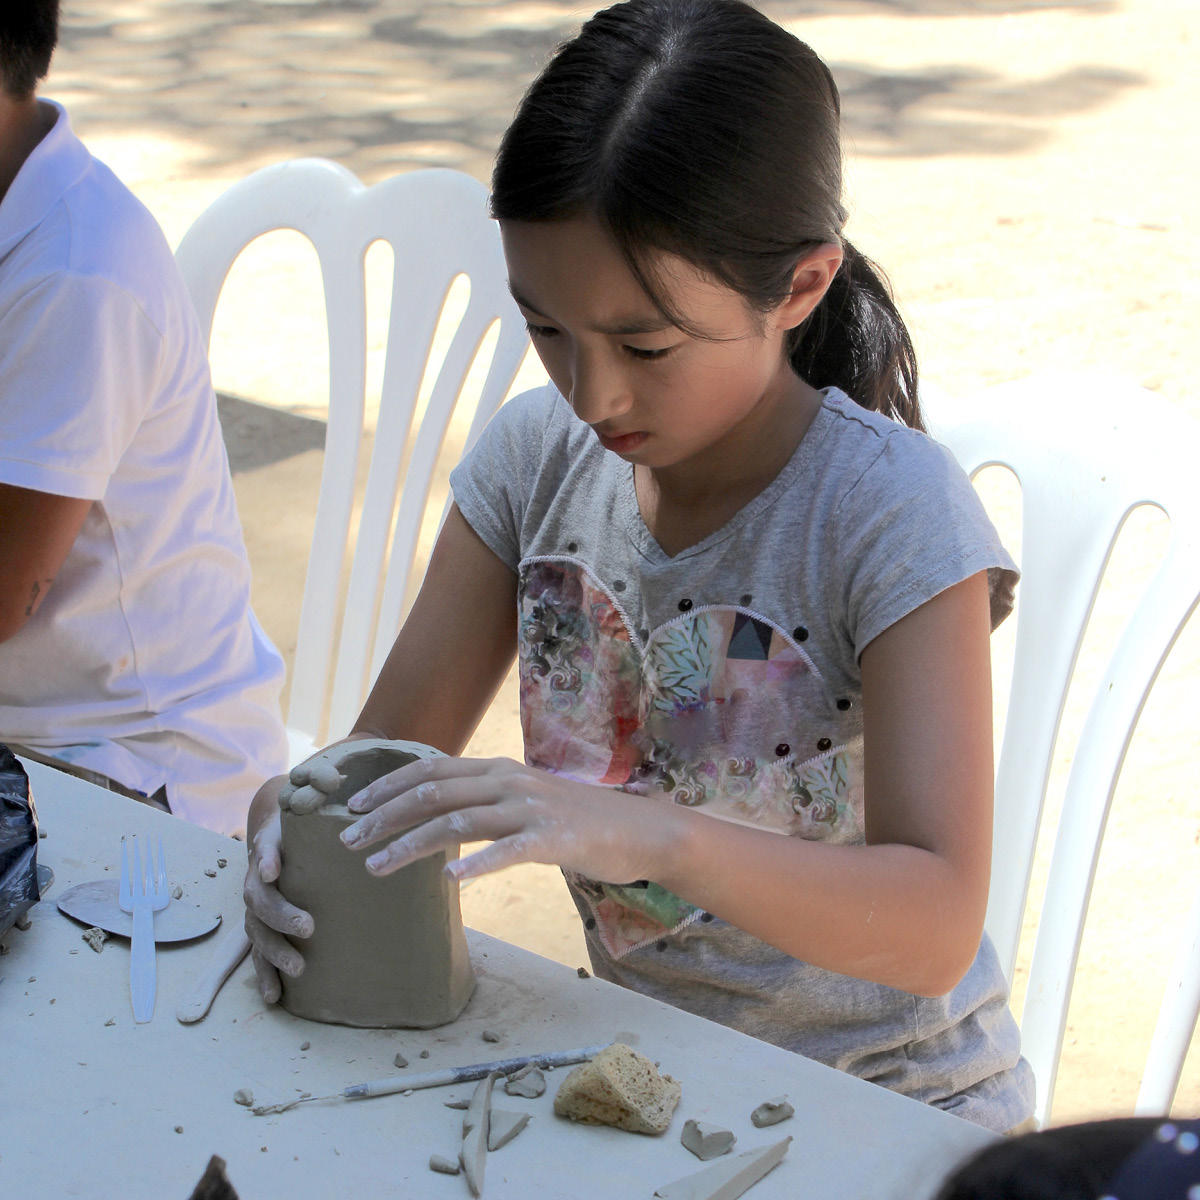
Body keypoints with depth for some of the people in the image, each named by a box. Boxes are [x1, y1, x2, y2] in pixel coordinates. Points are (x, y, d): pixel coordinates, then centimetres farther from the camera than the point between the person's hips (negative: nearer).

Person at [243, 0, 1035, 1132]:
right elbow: (387, 752, 2)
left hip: (891, 1110, -6)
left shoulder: (888, 510, -20)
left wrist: (654, 836, -41)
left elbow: (936, 928, -26)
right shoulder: (538, 455, -3)